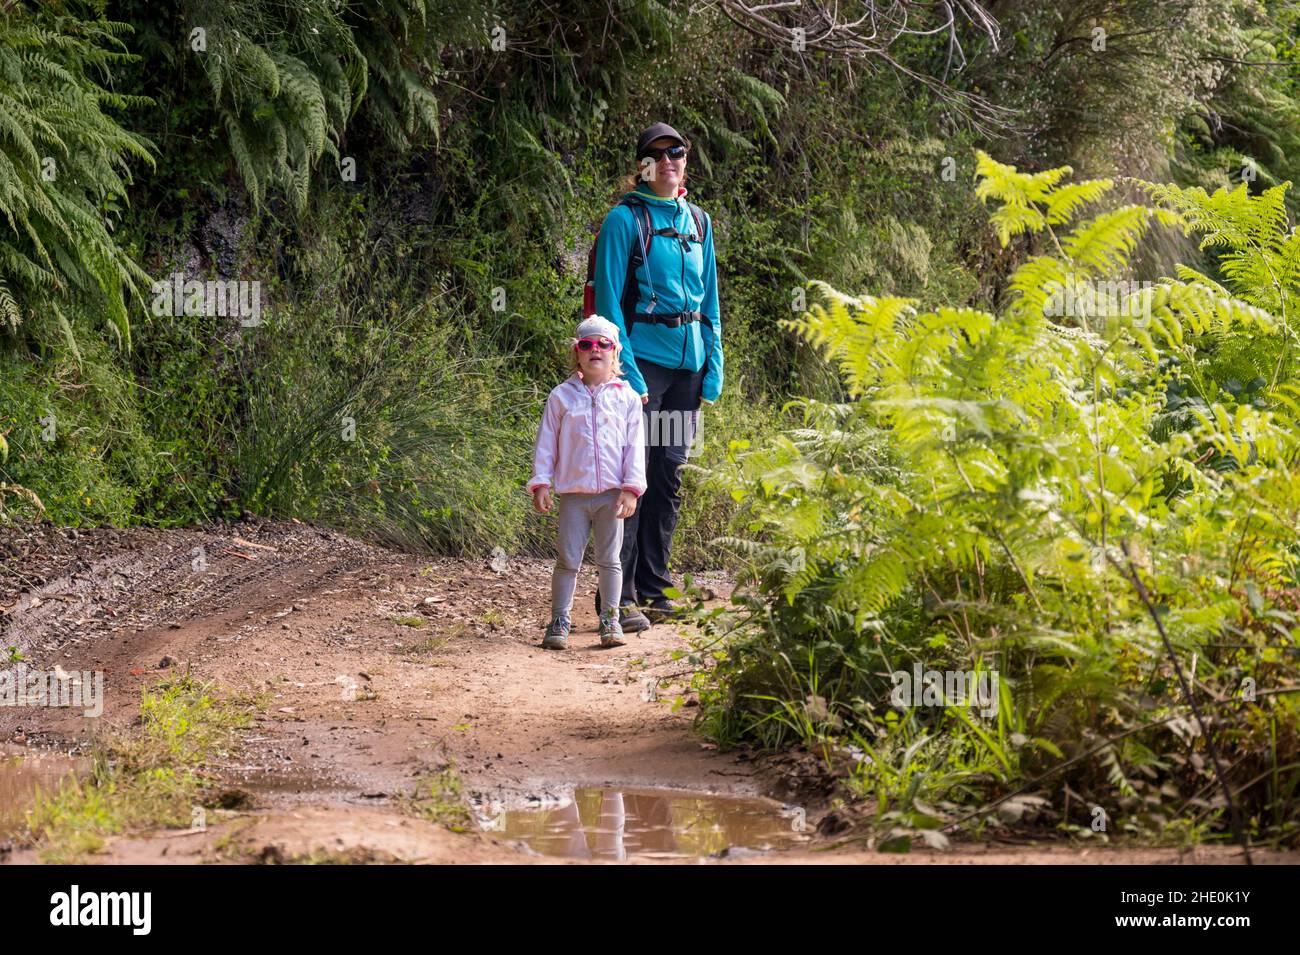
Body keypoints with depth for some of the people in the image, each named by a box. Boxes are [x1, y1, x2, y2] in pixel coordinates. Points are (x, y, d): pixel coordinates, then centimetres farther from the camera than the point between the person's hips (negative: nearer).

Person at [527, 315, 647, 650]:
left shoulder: (627, 397, 4)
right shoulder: (561, 396, 3)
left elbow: (634, 446, 3)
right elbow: (546, 443, 4)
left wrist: (631, 488, -4)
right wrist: (540, 483, -3)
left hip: (612, 494, 1)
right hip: (573, 494, 0)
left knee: (609, 560, 6)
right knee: (567, 561, 1)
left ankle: (610, 620, 14)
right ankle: (559, 622, 7)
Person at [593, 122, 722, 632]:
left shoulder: (698, 221, 13)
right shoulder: (625, 219, -5)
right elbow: (610, 300, -8)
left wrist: (714, 366, 10)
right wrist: (626, 370, -15)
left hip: (687, 362, 6)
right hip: (642, 358, -6)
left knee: (668, 477, 9)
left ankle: (653, 588, 17)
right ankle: (619, 596, -8)